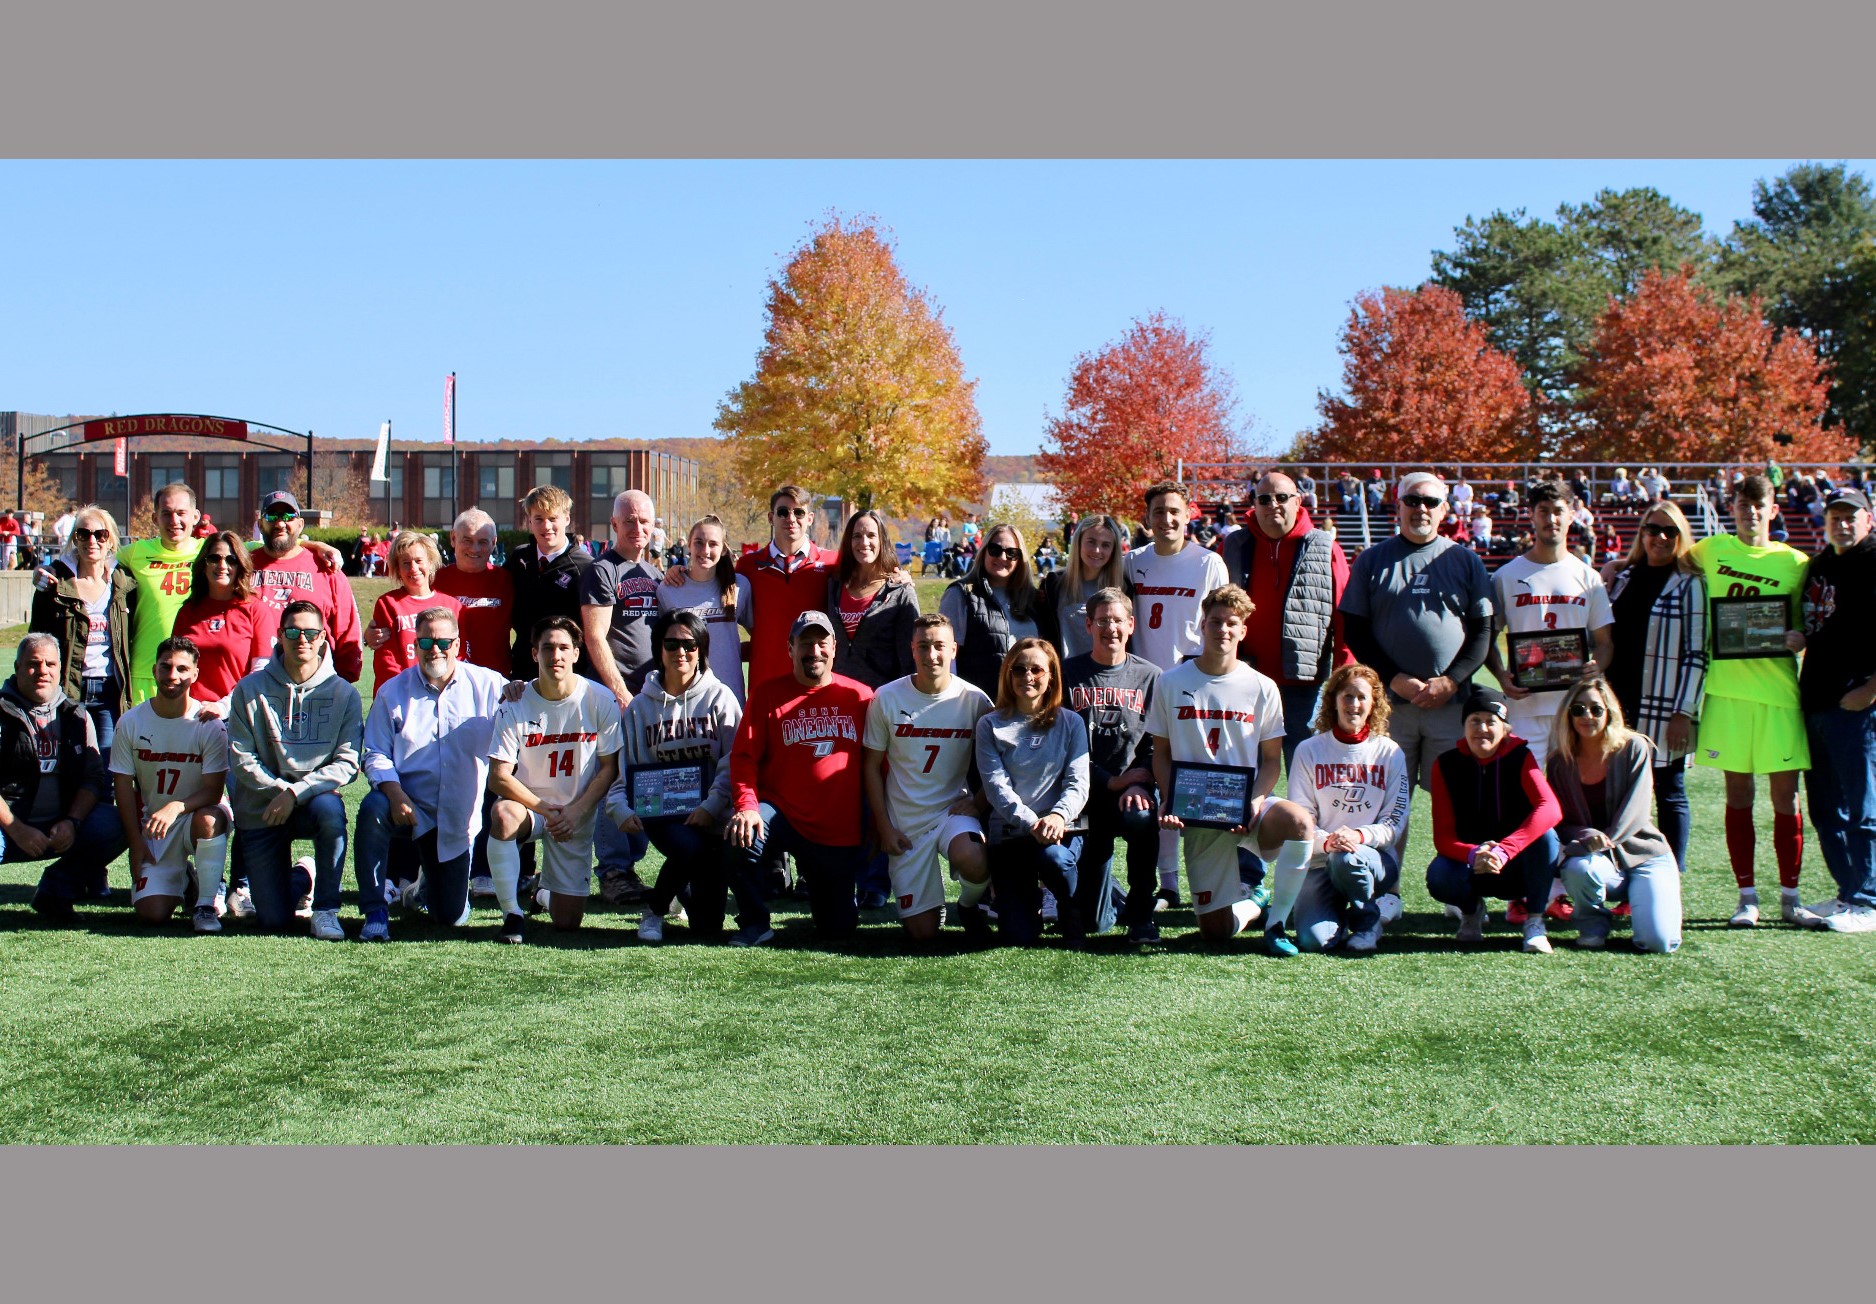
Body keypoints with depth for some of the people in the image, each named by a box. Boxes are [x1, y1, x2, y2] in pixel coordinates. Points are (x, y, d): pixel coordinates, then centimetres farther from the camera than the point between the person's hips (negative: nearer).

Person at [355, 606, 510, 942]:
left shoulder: (487, 685, 0)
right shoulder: (393, 691, 2)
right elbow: (376, 753, -4)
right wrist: (394, 793, -22)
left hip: (458, 819, 1)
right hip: (408, 807, 0)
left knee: (452, 916, 3)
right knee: (372, 810, -37)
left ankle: (428, 879, 42)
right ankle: (375, 913, -21)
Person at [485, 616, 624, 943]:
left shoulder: (600, 701, -8)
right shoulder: (515, 706, -10)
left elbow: (610, 767, -3)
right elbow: (498, 778, -11)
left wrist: (576, 811, -15)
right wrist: (547, 810, -20)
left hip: (578, 816, 1)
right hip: (528, 804, -1)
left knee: (567, 922, -5)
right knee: (502, 814, -39)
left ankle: (546, 890, 35)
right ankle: (512, 913, -20)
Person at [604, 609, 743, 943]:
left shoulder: (720, 697, 2)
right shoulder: (640, 706, 9)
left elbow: (734, 763, -6)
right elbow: (624, 769, 6)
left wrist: (711, 806, -21)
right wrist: (621, 810, -13)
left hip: (711, 816, -1)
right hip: (661, 812, 1)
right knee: (688, 848, -34)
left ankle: (685, 888, 23)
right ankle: (655, 907, -3)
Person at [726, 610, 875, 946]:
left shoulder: (859, 696, 4)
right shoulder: (767, 694, 1)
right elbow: (744, 757, -5)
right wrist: (747, 805, -21)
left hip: (840, 830, 1)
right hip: (781, 815, -1)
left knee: (839, 928, 4)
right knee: (742, 839, -34)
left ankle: (814, 881, 41)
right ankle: (755, 924, -8)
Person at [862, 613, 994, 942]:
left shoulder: (974, 700, -7)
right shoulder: (887, 698, -6)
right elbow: (871, 765, 2)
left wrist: (978, 803, -11)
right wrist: (884, 827, -3)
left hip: (954, 809, -1)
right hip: (905, 820, 1)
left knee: (972, 862, -36)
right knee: (922, 933, -4)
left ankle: (969, 906, 1)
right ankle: (932, 899, 33)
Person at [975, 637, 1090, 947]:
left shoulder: (1070, 723, 5)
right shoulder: (990, 725, 2)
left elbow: (1078, 782, -3)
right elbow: (996, 786, -7)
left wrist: (1058, 816, -25)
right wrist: (1032, 823, -23)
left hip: (1061, 828, 0)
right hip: (1009, 832, 0)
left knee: (1054, 857, -38)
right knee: (1020, 938, -11)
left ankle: (1073, 914, -2)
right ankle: (1030, 895, 28)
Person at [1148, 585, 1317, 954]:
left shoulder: (1262, 688, 1)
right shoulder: (1170, 683, 3)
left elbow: (1272, 759, 4)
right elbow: (1161, 753, 8)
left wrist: (1256, 800, -15)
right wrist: (1168, 800, -9)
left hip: (1248, 808, 0)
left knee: (1301, 823, -36)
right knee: (1217, 931, -6)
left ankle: (1276, 921, -13)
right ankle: (1252, 903, 33)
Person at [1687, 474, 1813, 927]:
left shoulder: (1795, 563, 6)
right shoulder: (1712, 550, 8)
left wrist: (1799, 638, -11)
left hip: (1779, 689, 0)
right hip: (1727, 688, 0)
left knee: (1786, 792, 2)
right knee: (1738, 791, 3)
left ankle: (1790, 896, 11)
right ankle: (1747, 897, 10)